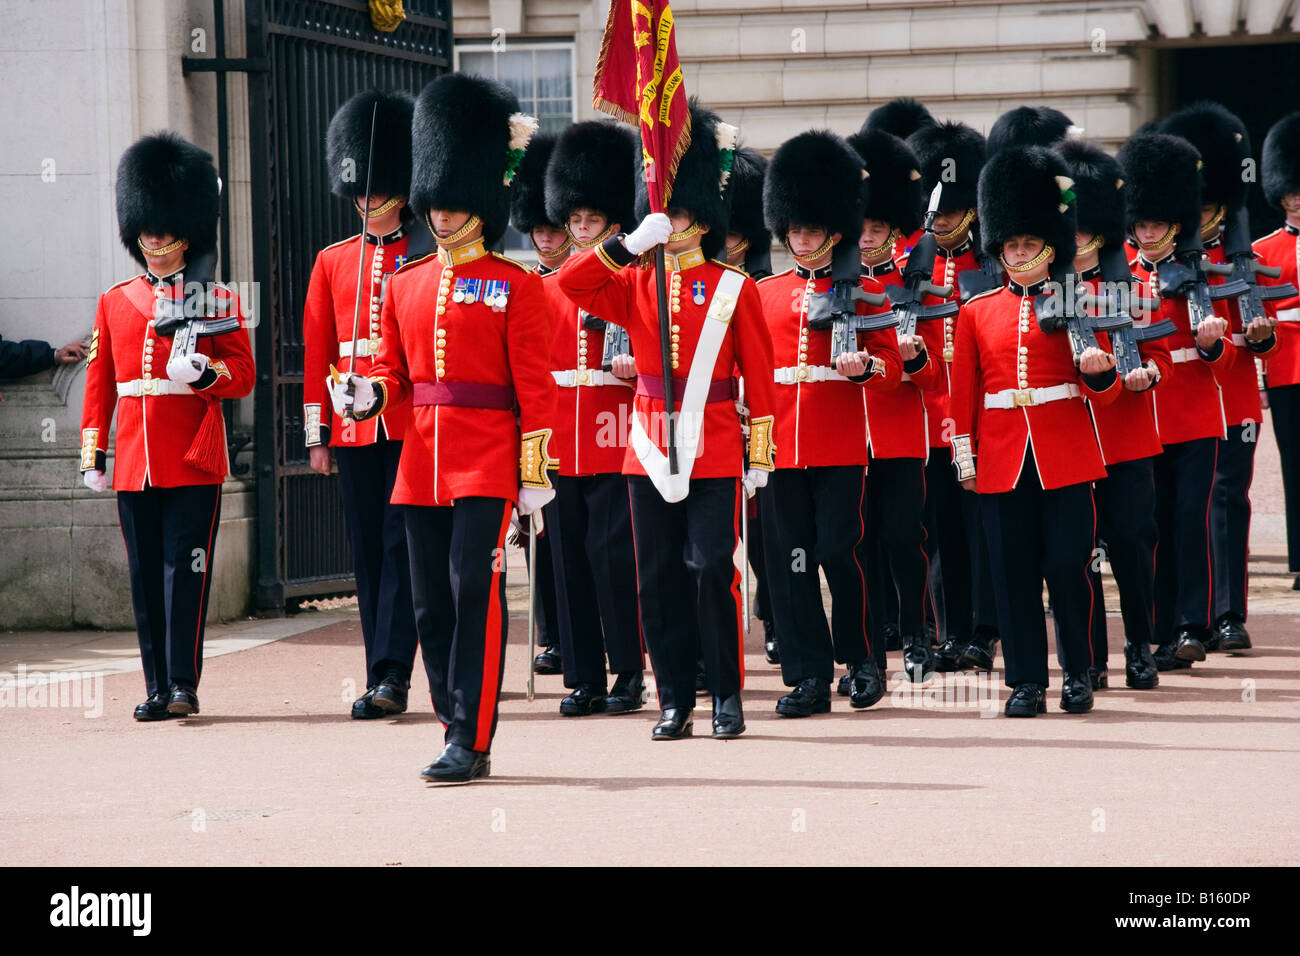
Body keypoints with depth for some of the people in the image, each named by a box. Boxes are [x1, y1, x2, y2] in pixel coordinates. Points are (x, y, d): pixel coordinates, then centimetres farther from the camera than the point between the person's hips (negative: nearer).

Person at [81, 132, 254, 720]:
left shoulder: (218, 300, 3)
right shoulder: (116, 301, 13)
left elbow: (243, 375, 0)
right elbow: (99, 381, 14)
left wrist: (204, 371, -21)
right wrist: (92, 453, 8)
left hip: (194, 461, -3)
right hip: (135, 462, 4)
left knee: (185, 571, -7)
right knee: (145, 577, 4)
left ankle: (185, 684, -5)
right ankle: (158, 688, 10)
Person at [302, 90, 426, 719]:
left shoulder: (431, 259, 2)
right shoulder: (333, 263, 11)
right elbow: (317, 353, 10)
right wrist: (317, 435, 6)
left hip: (413, 425, -4)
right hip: (355, 426, 4)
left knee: (402, 543, -8)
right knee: (367, 550, 6)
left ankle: (391, 674, -11)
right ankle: (383, 676, 12)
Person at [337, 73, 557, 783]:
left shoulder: (515, 286, -2)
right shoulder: (406, 285, 13)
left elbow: (535, 388, -5)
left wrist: (534, 476, -9)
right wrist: (368, 395, -4)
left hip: (486, 463, -6)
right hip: (421, 458, 6)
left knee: (475, 592, -12)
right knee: (431, 606, 6)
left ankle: (471, 743, -10)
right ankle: (459, 730, 16)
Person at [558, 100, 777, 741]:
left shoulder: (735, 289, 2)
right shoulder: (635, 285, 10)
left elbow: (759, 375, 3)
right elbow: (570, 283, -5)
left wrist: (759, 454, 0)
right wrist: (631, 245, -14)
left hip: (712, 451, -3)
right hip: (650, 448, 3)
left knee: (711, 571, -6)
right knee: (659, 580, 4)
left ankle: (727, 696, 5)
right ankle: (675, 701, 11)